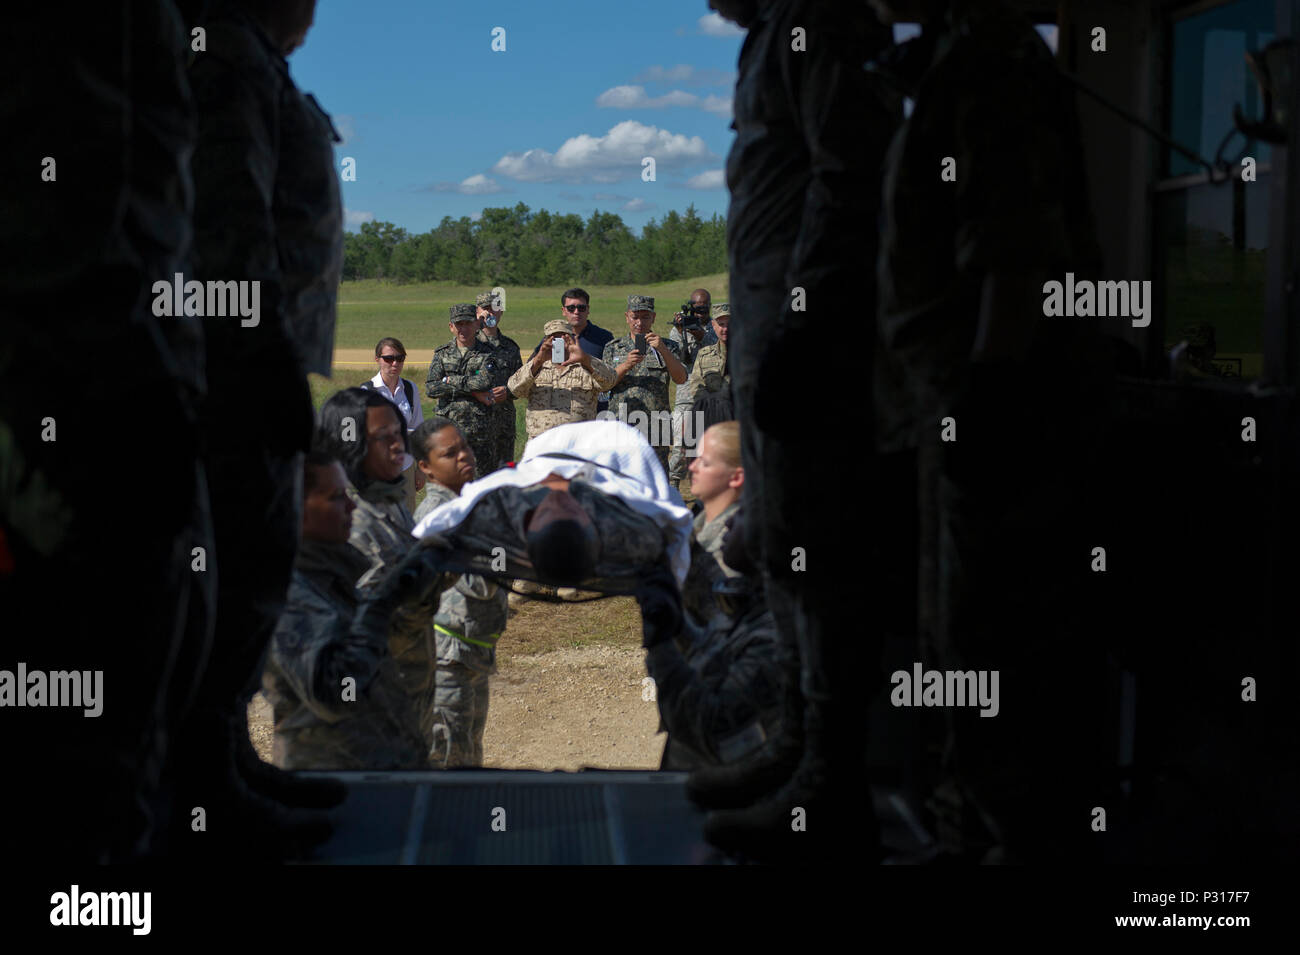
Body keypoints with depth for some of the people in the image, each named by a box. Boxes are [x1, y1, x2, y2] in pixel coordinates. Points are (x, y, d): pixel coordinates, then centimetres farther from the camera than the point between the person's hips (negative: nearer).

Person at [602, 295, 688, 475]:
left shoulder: (667, 348, 12)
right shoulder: (612, 348, 16)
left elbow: (680, 379, -4)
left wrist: (663, 350, -18)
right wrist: (626, 365, -13)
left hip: (655, 430, -1)